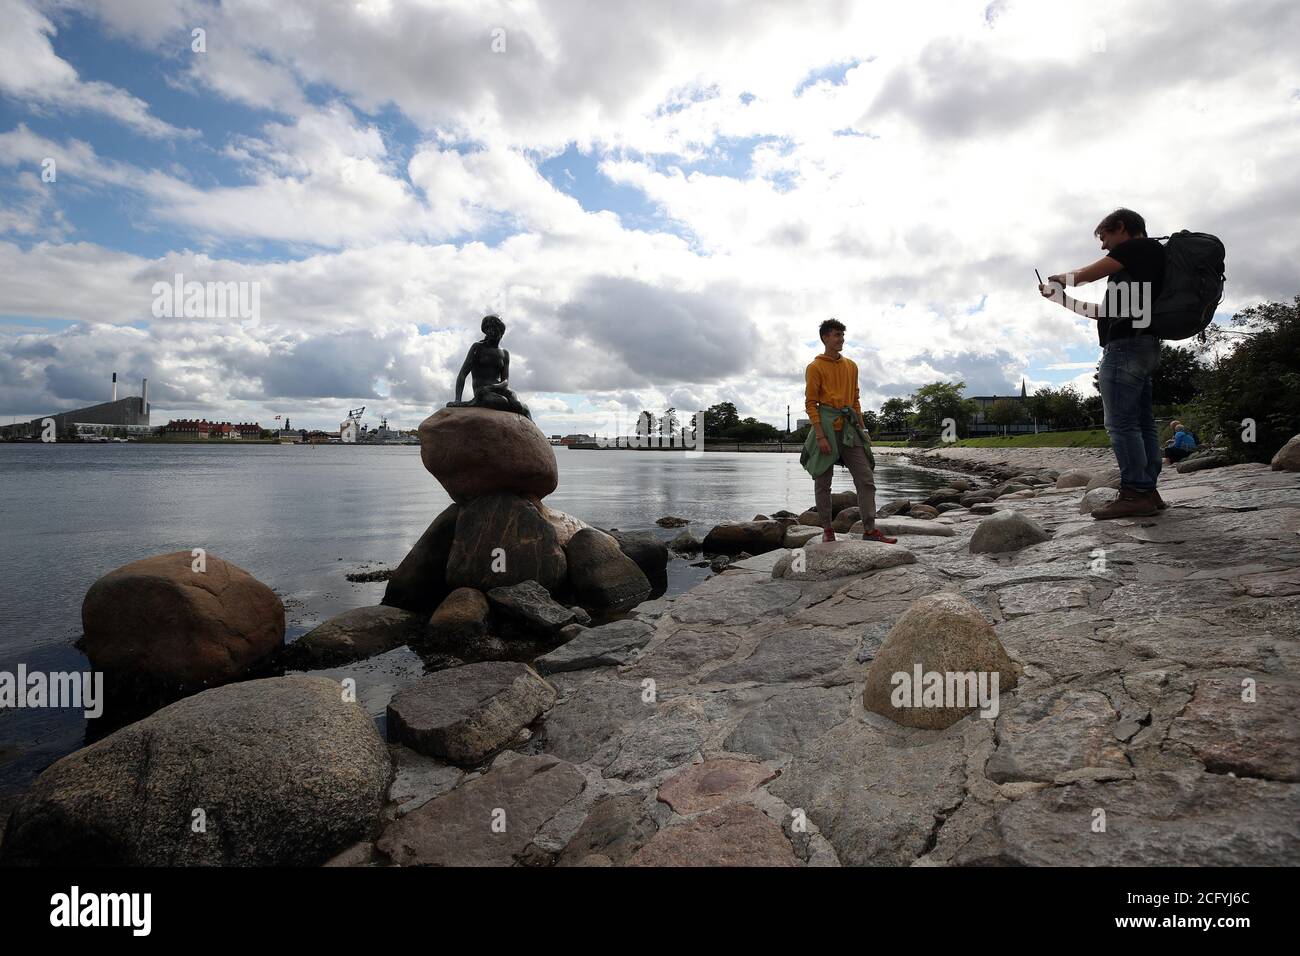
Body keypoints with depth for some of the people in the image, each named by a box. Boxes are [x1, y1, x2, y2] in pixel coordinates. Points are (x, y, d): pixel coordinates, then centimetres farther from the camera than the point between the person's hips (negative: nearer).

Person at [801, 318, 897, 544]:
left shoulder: (851, 366, 15)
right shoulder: (815, 367, -2)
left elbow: (855, 400, 20)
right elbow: (810, 404, -7)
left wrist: (862, 429, 12)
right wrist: (820, 435, -16)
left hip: (849, 430, 5)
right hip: (826, 429, -5)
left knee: (866, 478, -3)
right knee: (823, 482, 1)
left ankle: (870, 530, -2)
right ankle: (827, 530, 10)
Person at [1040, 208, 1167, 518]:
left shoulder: (1139, 247, -1)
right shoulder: (1145, 260, 27)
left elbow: (1084, 275, -2)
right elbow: (1104, 311, 28)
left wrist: (1058, 279, 18)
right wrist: (1061, 299, 31)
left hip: (1125, 345, -10)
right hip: (1145, 346, 10)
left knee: (1121, 422, -12)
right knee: (1142, 422, 6)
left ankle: (1134, 494, -15)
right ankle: (1148, 492, 7)